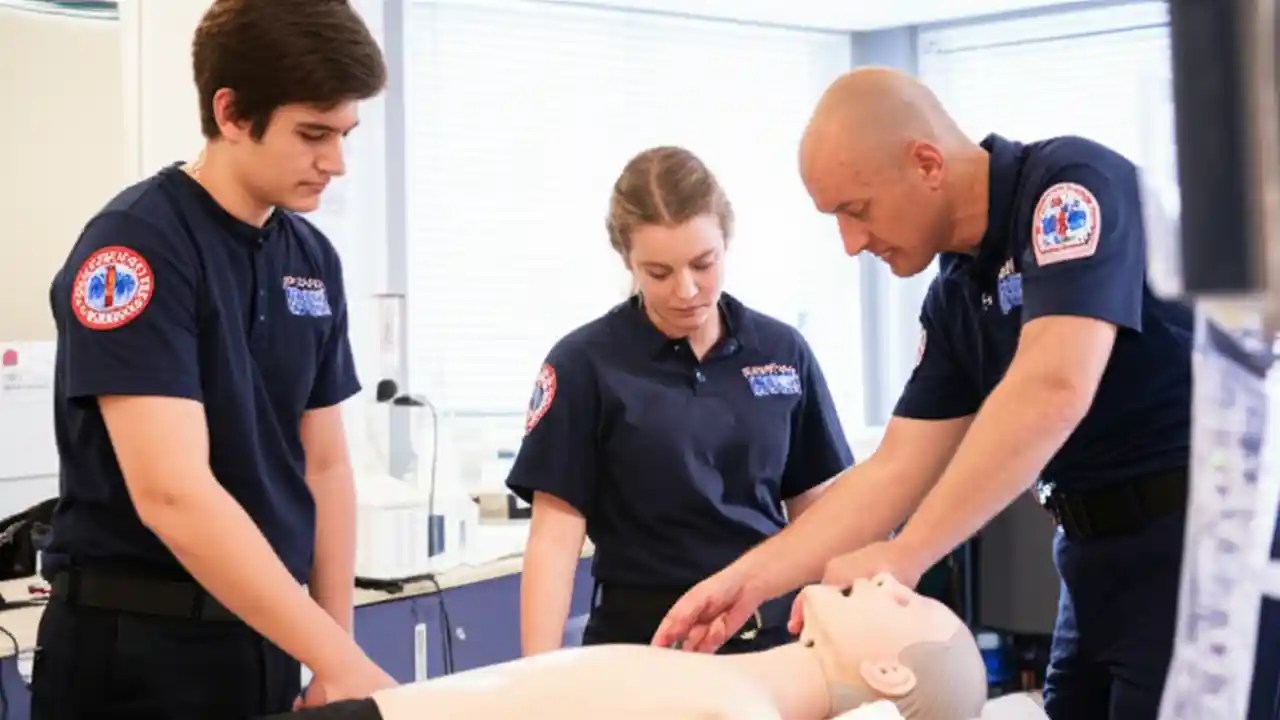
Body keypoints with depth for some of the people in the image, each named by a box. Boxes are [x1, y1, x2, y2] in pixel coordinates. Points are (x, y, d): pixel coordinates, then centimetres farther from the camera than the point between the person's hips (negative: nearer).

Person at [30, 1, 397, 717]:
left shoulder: (314, 259, 6)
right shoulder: (136, 248, -16)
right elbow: (171, 493, -25)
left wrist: (336, 661, 2)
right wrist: (342, 662, -27)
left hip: (268, 637, 7)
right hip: (136, 645, -6)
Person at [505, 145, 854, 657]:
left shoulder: (783, 353, 4)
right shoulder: (585, 365, -5)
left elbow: (814, 510, 10)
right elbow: (555, 536, -8)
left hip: (774, 637, 3)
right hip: (644, 641, -3)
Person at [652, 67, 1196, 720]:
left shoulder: (1072, 186, -16)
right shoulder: (953, 298, 9)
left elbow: (1054, 391, -29)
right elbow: (896, 470, 10)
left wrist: (901, 558, -28)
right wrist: (751, 578, 0)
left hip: (1194, 544, -8)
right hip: (1098, 558, 8)